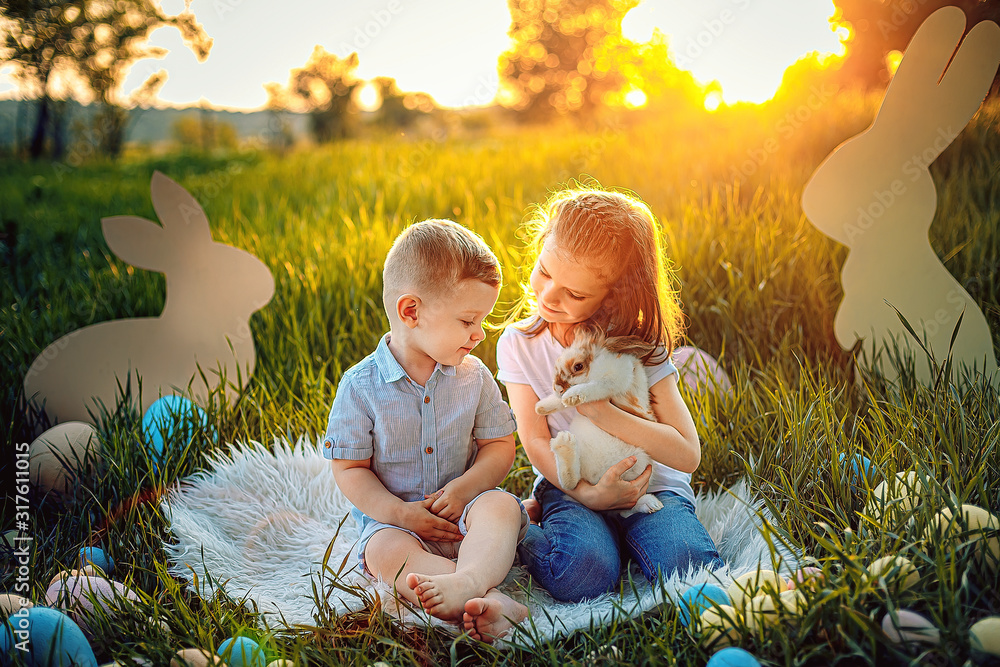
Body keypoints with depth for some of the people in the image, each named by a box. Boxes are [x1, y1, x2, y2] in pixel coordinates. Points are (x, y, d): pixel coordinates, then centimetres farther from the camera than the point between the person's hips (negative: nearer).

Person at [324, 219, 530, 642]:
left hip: (462, 511, 2)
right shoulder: (362, 385, -9)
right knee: (385, 550, -34)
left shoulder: (474, 377, 1)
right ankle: (490, 600, -48)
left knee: (502, 506, -28)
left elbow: (499, 445, 5)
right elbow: (349, 468, -6)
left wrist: (463, 488, -15)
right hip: (393, 517, -2)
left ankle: (468, 580, -55)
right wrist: (399, 512, -19)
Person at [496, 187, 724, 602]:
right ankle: (524, 533, -2)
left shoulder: (639, 347, -8)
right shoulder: (518, 345, -5)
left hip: (651, 485, 0)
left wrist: (600, 410, -22)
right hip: (570, 486, 0)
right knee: (585, 573, -30)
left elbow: (687, 454, -12)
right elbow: (535, 441, -5)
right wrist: (588, 494, -21)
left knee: (687, 564, -28)